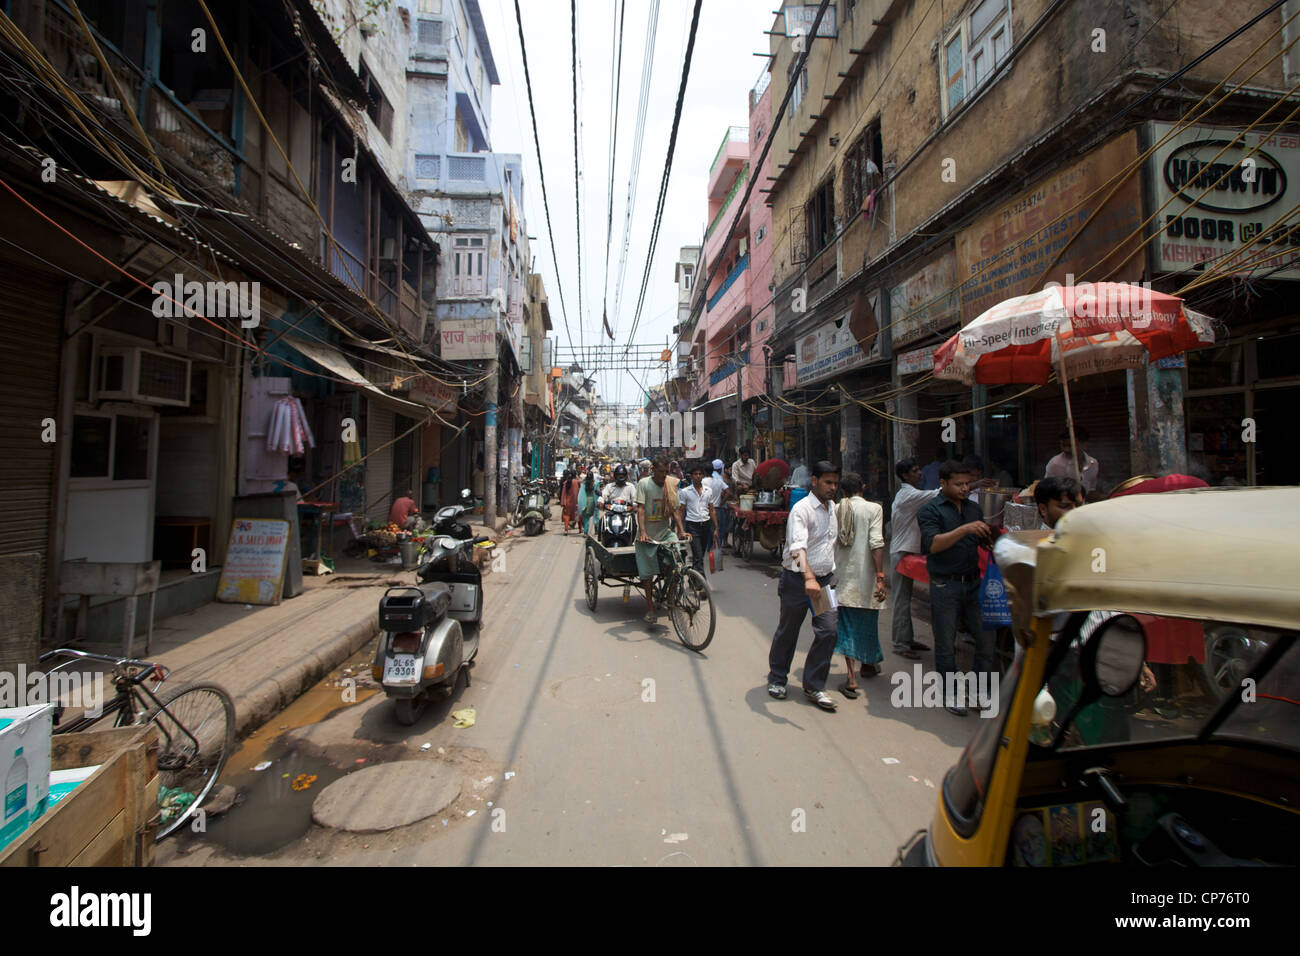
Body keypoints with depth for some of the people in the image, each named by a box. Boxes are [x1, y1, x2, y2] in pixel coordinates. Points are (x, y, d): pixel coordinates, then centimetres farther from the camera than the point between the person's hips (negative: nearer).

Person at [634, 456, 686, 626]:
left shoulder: (670, 485, 5)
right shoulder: (644, 484, -7)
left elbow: (674, 510, 6)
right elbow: (640, 509, -14)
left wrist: (682, 531, -6)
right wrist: (642, 532, -25)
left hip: (665, 532, 3)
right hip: (647, 535, -3)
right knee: (647, 572, 4)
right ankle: (650, 607, 21)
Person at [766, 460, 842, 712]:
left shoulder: (833, 508, 11)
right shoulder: (802, 509, -15)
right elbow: (798, 547, -30)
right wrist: (809, 578, -44)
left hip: (826, 579, 6)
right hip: (798, 579, -6)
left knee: (828, 631, -1)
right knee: (787, 632, 8)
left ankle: (814, 686, 14)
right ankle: (777, 678, 29)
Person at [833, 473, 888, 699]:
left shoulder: (836, 510, 3)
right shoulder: (873, 508, -6)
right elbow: (876, 543, -15)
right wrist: (880, 577, -15)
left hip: (842, 576, 2)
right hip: (865, 577, -2)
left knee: (847, 625, 5)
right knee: (868, 622, 17)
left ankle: (851, 677, -3)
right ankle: (868, 663, 37)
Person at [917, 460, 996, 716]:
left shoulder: (974, 508, 12)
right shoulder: (930, 510, -6)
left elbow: (986, 542, 17)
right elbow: (933, 544, -19)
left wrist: (993, 533, -4)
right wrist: (964, 529, -27)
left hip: (974, 581, 5)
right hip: (945, 584, -5)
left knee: (987, 634, 7)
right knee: (946, 642, 5)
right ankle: (949, 693, 20)